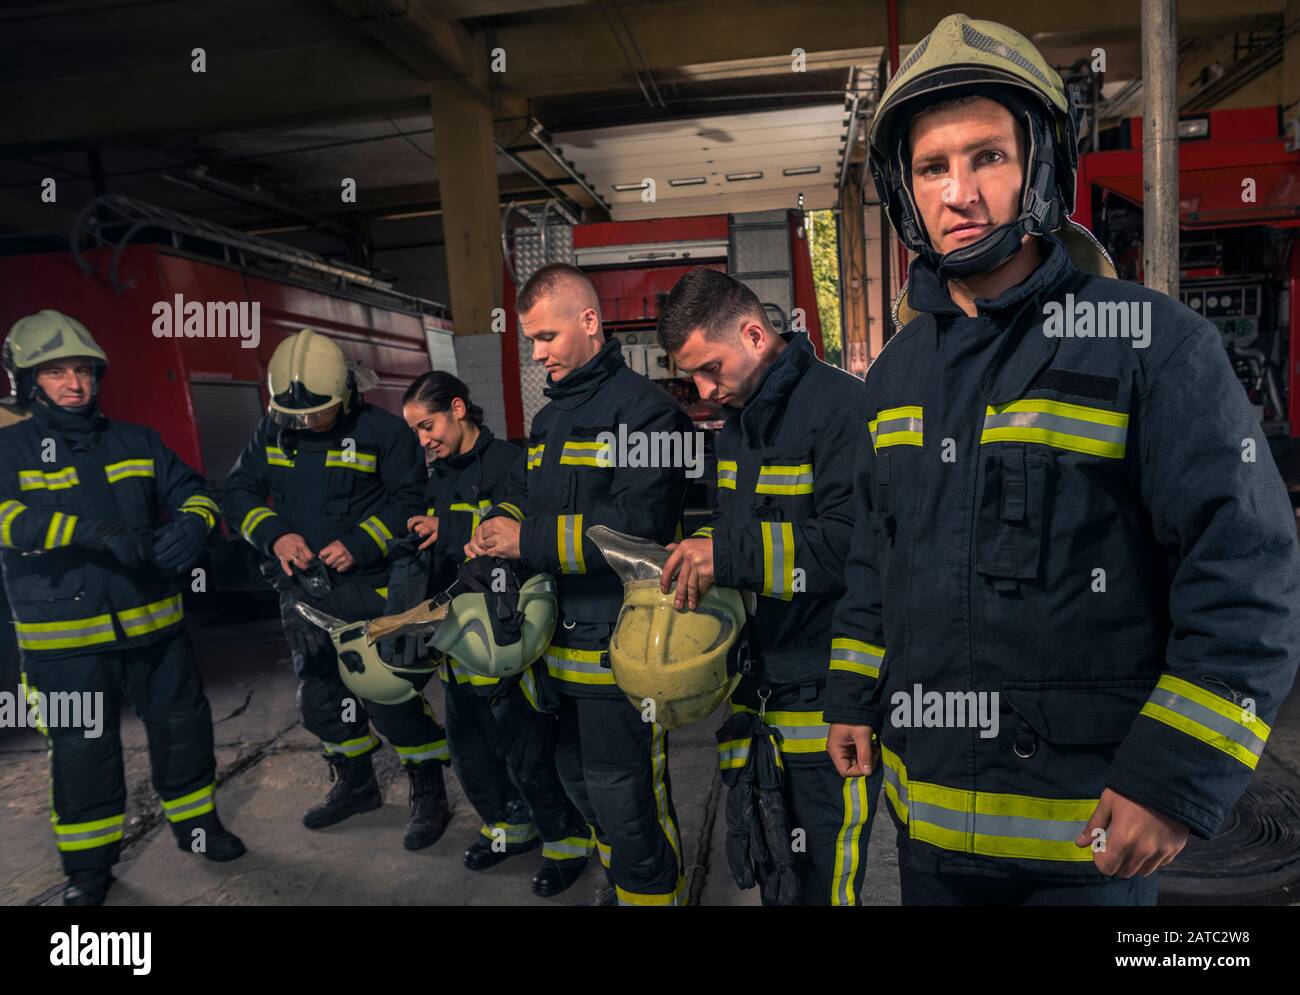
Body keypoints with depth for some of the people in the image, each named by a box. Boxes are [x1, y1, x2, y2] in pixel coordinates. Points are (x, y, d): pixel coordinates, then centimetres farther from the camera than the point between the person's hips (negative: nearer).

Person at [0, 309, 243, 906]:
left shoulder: (136, 442, 9)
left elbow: (192, 492, 7)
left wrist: (191, 524, -18)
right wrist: (94, 531, -34)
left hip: (153, 622, 3)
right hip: (64, 638, -3)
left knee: (182, 725, 12)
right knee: (81, 751, 8)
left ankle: (195, 822, 34)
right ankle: (88, 863, 27)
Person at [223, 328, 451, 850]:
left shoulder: (383, 430, -10)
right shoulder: (271, 431, 5)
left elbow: (409, 501, -11)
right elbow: (238, 492, 7)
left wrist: (358, 545, -22)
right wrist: (274, 534, -11)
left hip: (368, 590, -6)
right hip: (302, 592, 6)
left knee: (389, 696, -7)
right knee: (319, 699, 17)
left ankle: (429, 793, 13)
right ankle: (355, 785, 39)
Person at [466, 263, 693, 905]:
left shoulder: (644, 409, -13)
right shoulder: (551, 417, 16)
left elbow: (636, 523, -24)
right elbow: (523, 495, 21)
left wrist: (529, 540, -19)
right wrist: (496, 528, -2)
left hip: (617, 645, -9)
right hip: (558, 640, 9)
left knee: (626, 805, 0)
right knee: (581, 784, 23)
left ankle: (653, 892, 22)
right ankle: (618, 885, 43)